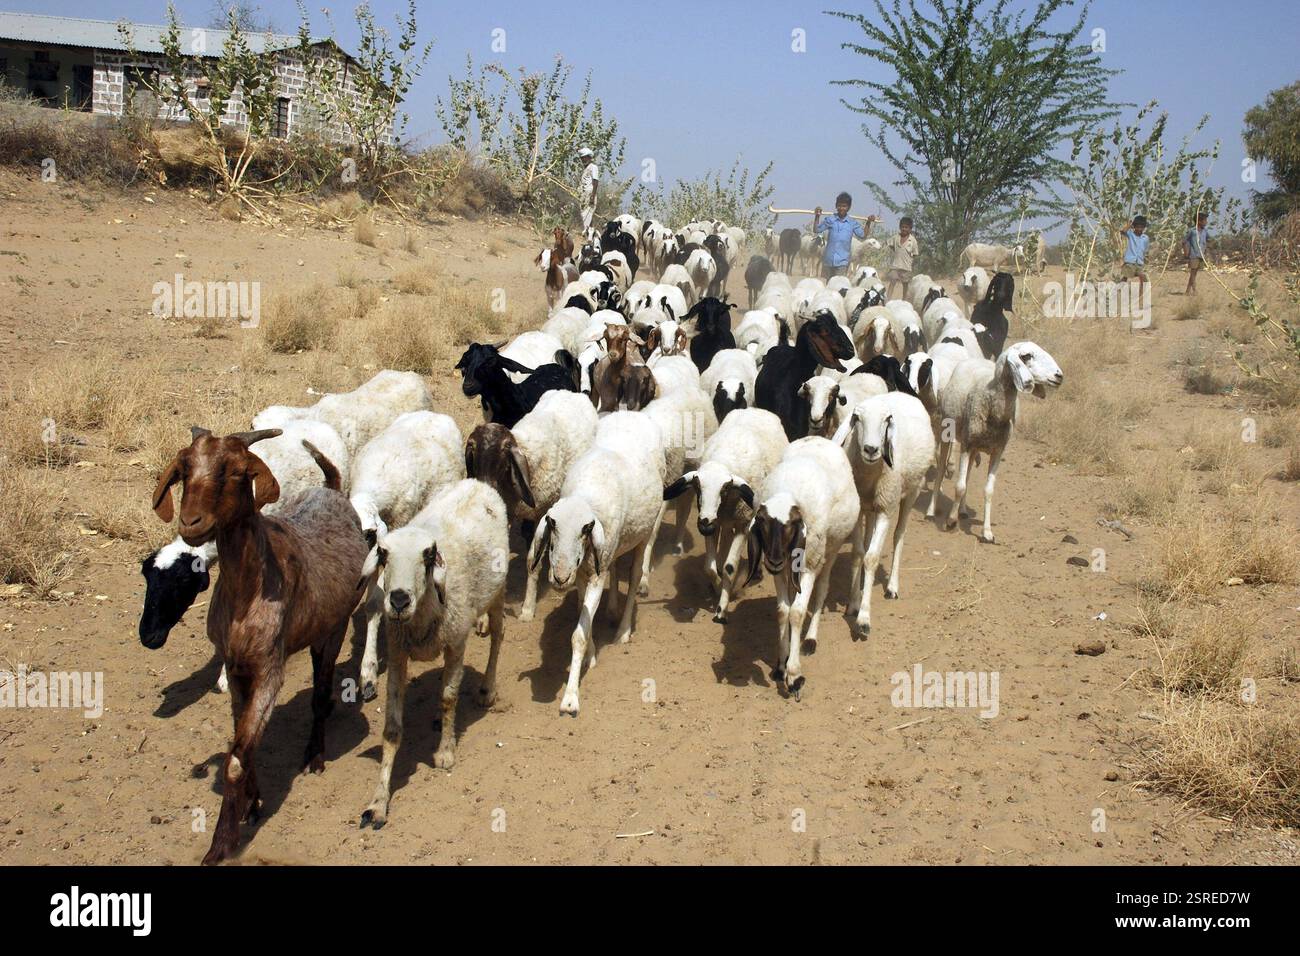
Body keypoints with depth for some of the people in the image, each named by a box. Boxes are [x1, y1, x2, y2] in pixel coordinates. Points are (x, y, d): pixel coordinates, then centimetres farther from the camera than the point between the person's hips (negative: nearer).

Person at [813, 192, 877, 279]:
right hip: (828, 259, 2)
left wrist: (868, 223, -2)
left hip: (842, 261, -2)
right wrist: (817, 217, -9)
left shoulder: (853, 223, 2)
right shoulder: (830, 220, 1)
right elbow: (816, 230, 1)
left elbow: (863, 235, 7)